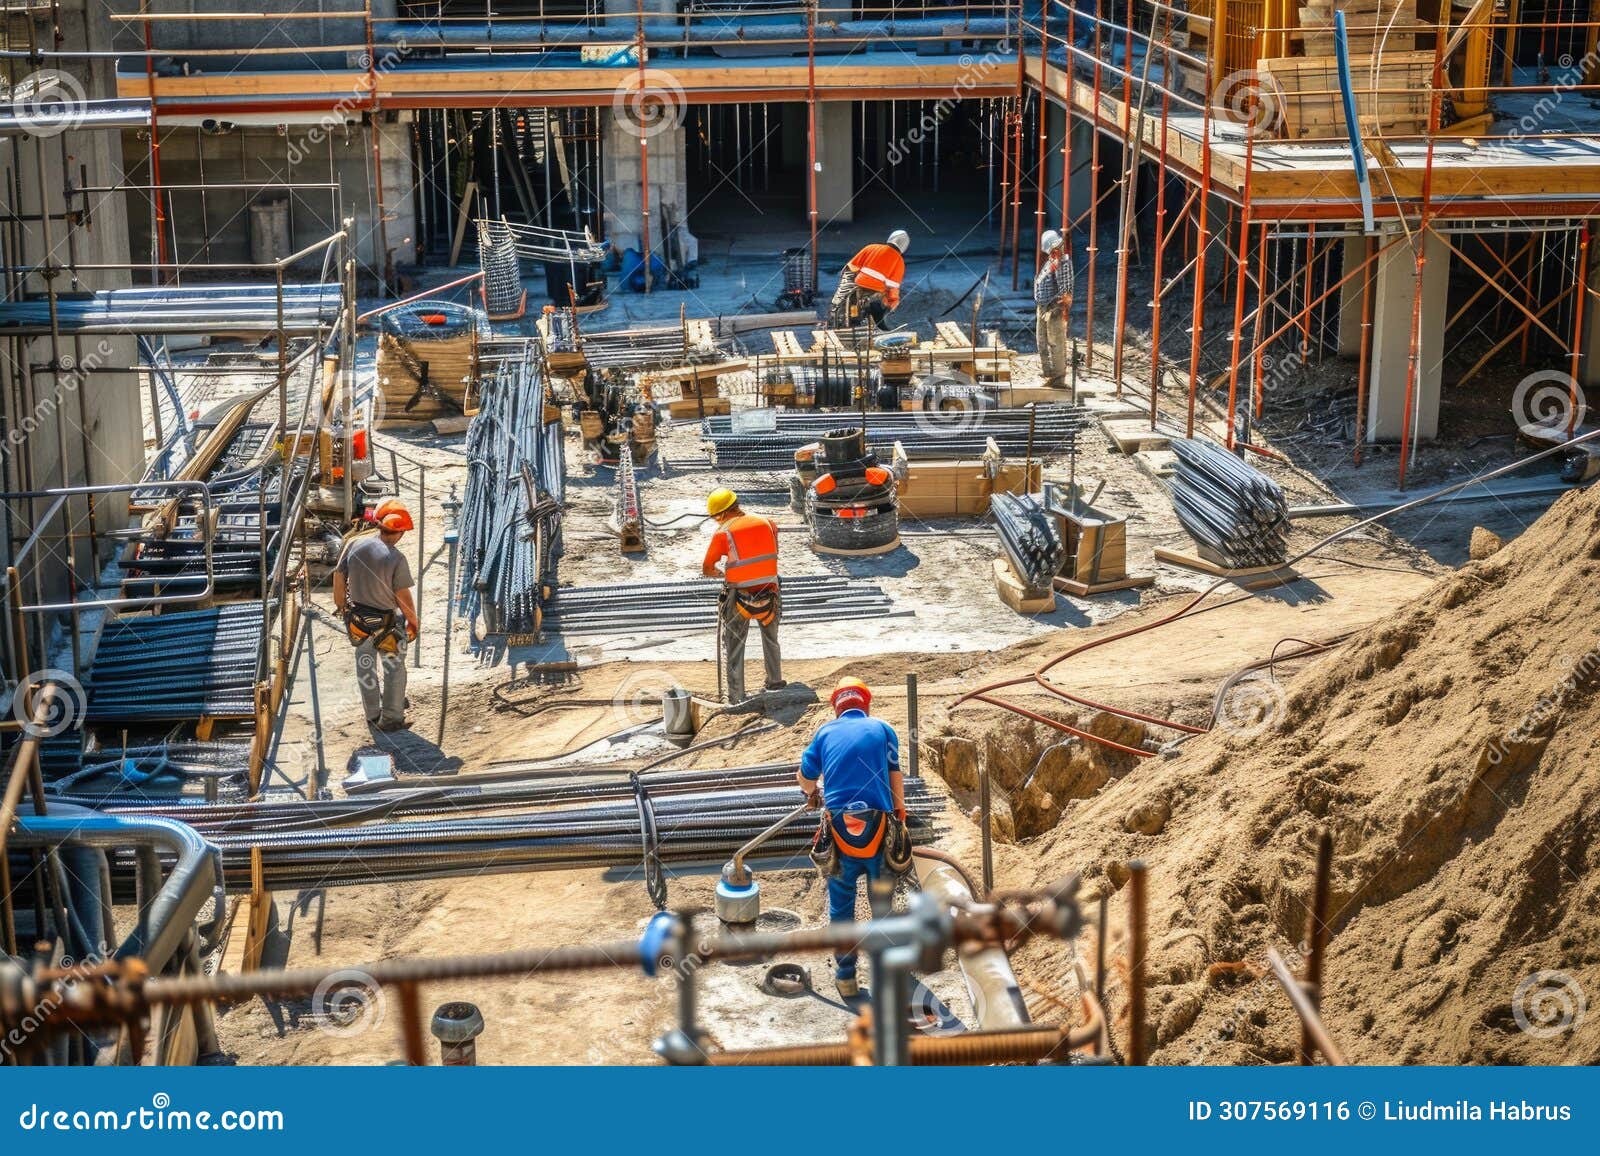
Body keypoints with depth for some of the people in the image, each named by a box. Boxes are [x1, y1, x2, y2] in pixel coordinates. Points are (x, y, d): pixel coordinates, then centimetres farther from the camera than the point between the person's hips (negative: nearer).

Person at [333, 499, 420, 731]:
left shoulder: (356, 544, -10)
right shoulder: (396, 559, -24)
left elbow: (338, 575, -1)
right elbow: (403, 596, -18)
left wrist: (342, 606, 13)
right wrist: (413, 620, -1)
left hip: (357, 617, 5)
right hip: (386, 622, -5)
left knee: (365, 665, 22)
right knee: (394, 669, 14)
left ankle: (373, 715, 33)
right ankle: (391, 718, 21)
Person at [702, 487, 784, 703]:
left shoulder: (722, 532, -11)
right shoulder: (768, 523, -1)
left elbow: (707, 570, -4)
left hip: (739, 598, -3)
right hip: (769, 594, 3)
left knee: (734, 648, 11)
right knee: (771, 640, 28)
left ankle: (736, 697, 13)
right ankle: (775, 683, 39)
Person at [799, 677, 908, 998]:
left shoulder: (825, 732, 11)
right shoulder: (882, 729, 7)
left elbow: (806, 778, 22)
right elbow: (895, 776, 3)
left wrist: (813, 793, 44)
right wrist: (900, 816, 13)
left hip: (839, 825, 1)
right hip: (878, 824, -1)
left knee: (841, 905, 13)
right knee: (881, 900, 13)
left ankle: (846, 977, 17)